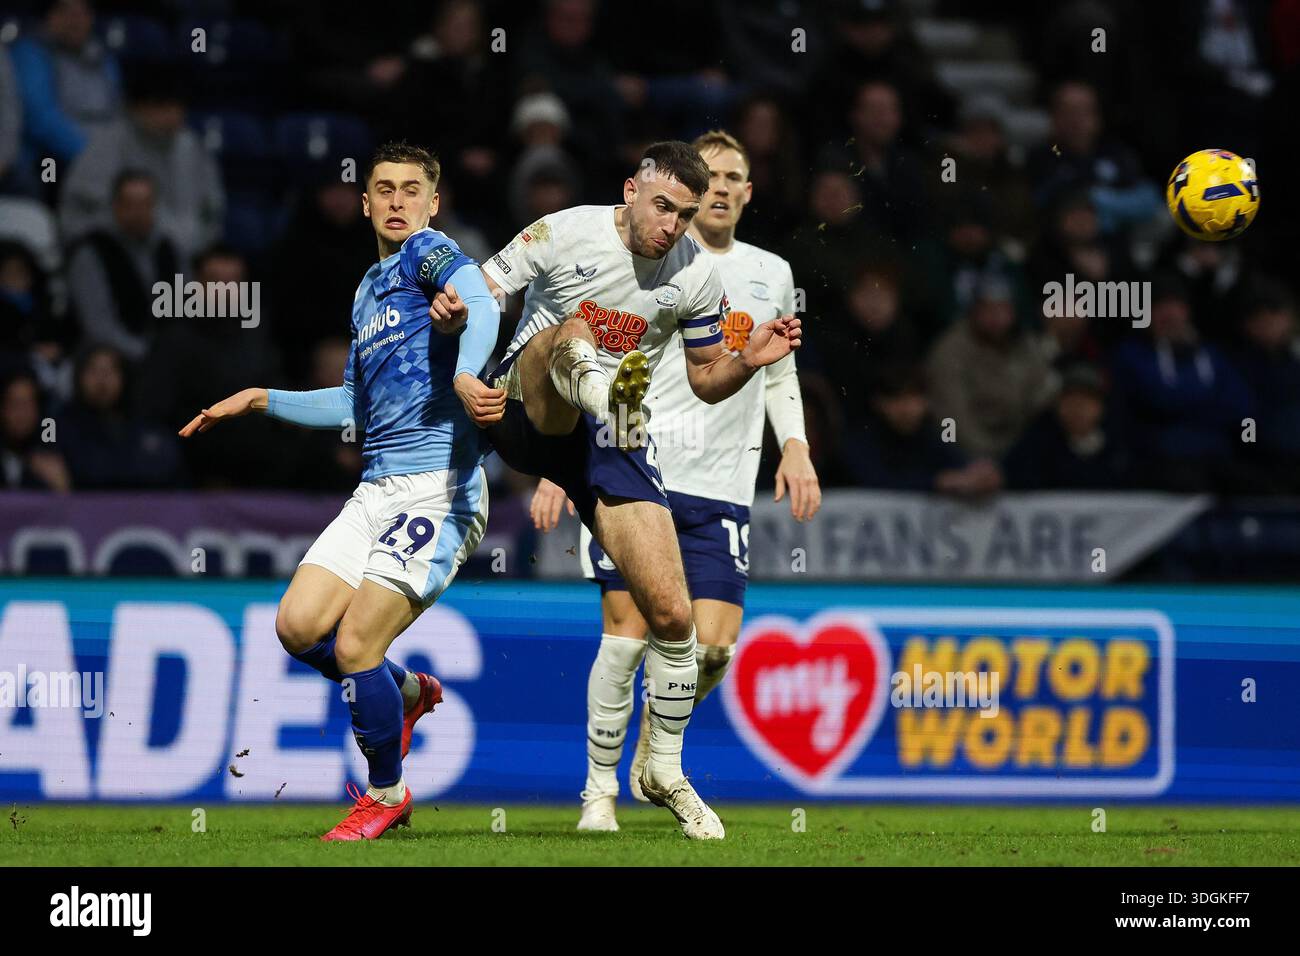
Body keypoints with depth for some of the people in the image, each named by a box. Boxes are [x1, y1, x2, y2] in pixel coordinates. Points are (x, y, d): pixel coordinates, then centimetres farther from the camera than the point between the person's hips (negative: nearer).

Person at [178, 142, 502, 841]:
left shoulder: (428, 254, -2)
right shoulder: (368, 290, 23)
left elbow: (481, 304, -25)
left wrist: (464, 372, -45)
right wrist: (260, 401, 33)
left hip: (439, 488, -8)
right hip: (377, 491, 8)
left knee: (356, 644, -13)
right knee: (298, 626, -4)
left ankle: (386, 792, 7)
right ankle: (404, 692, 23)